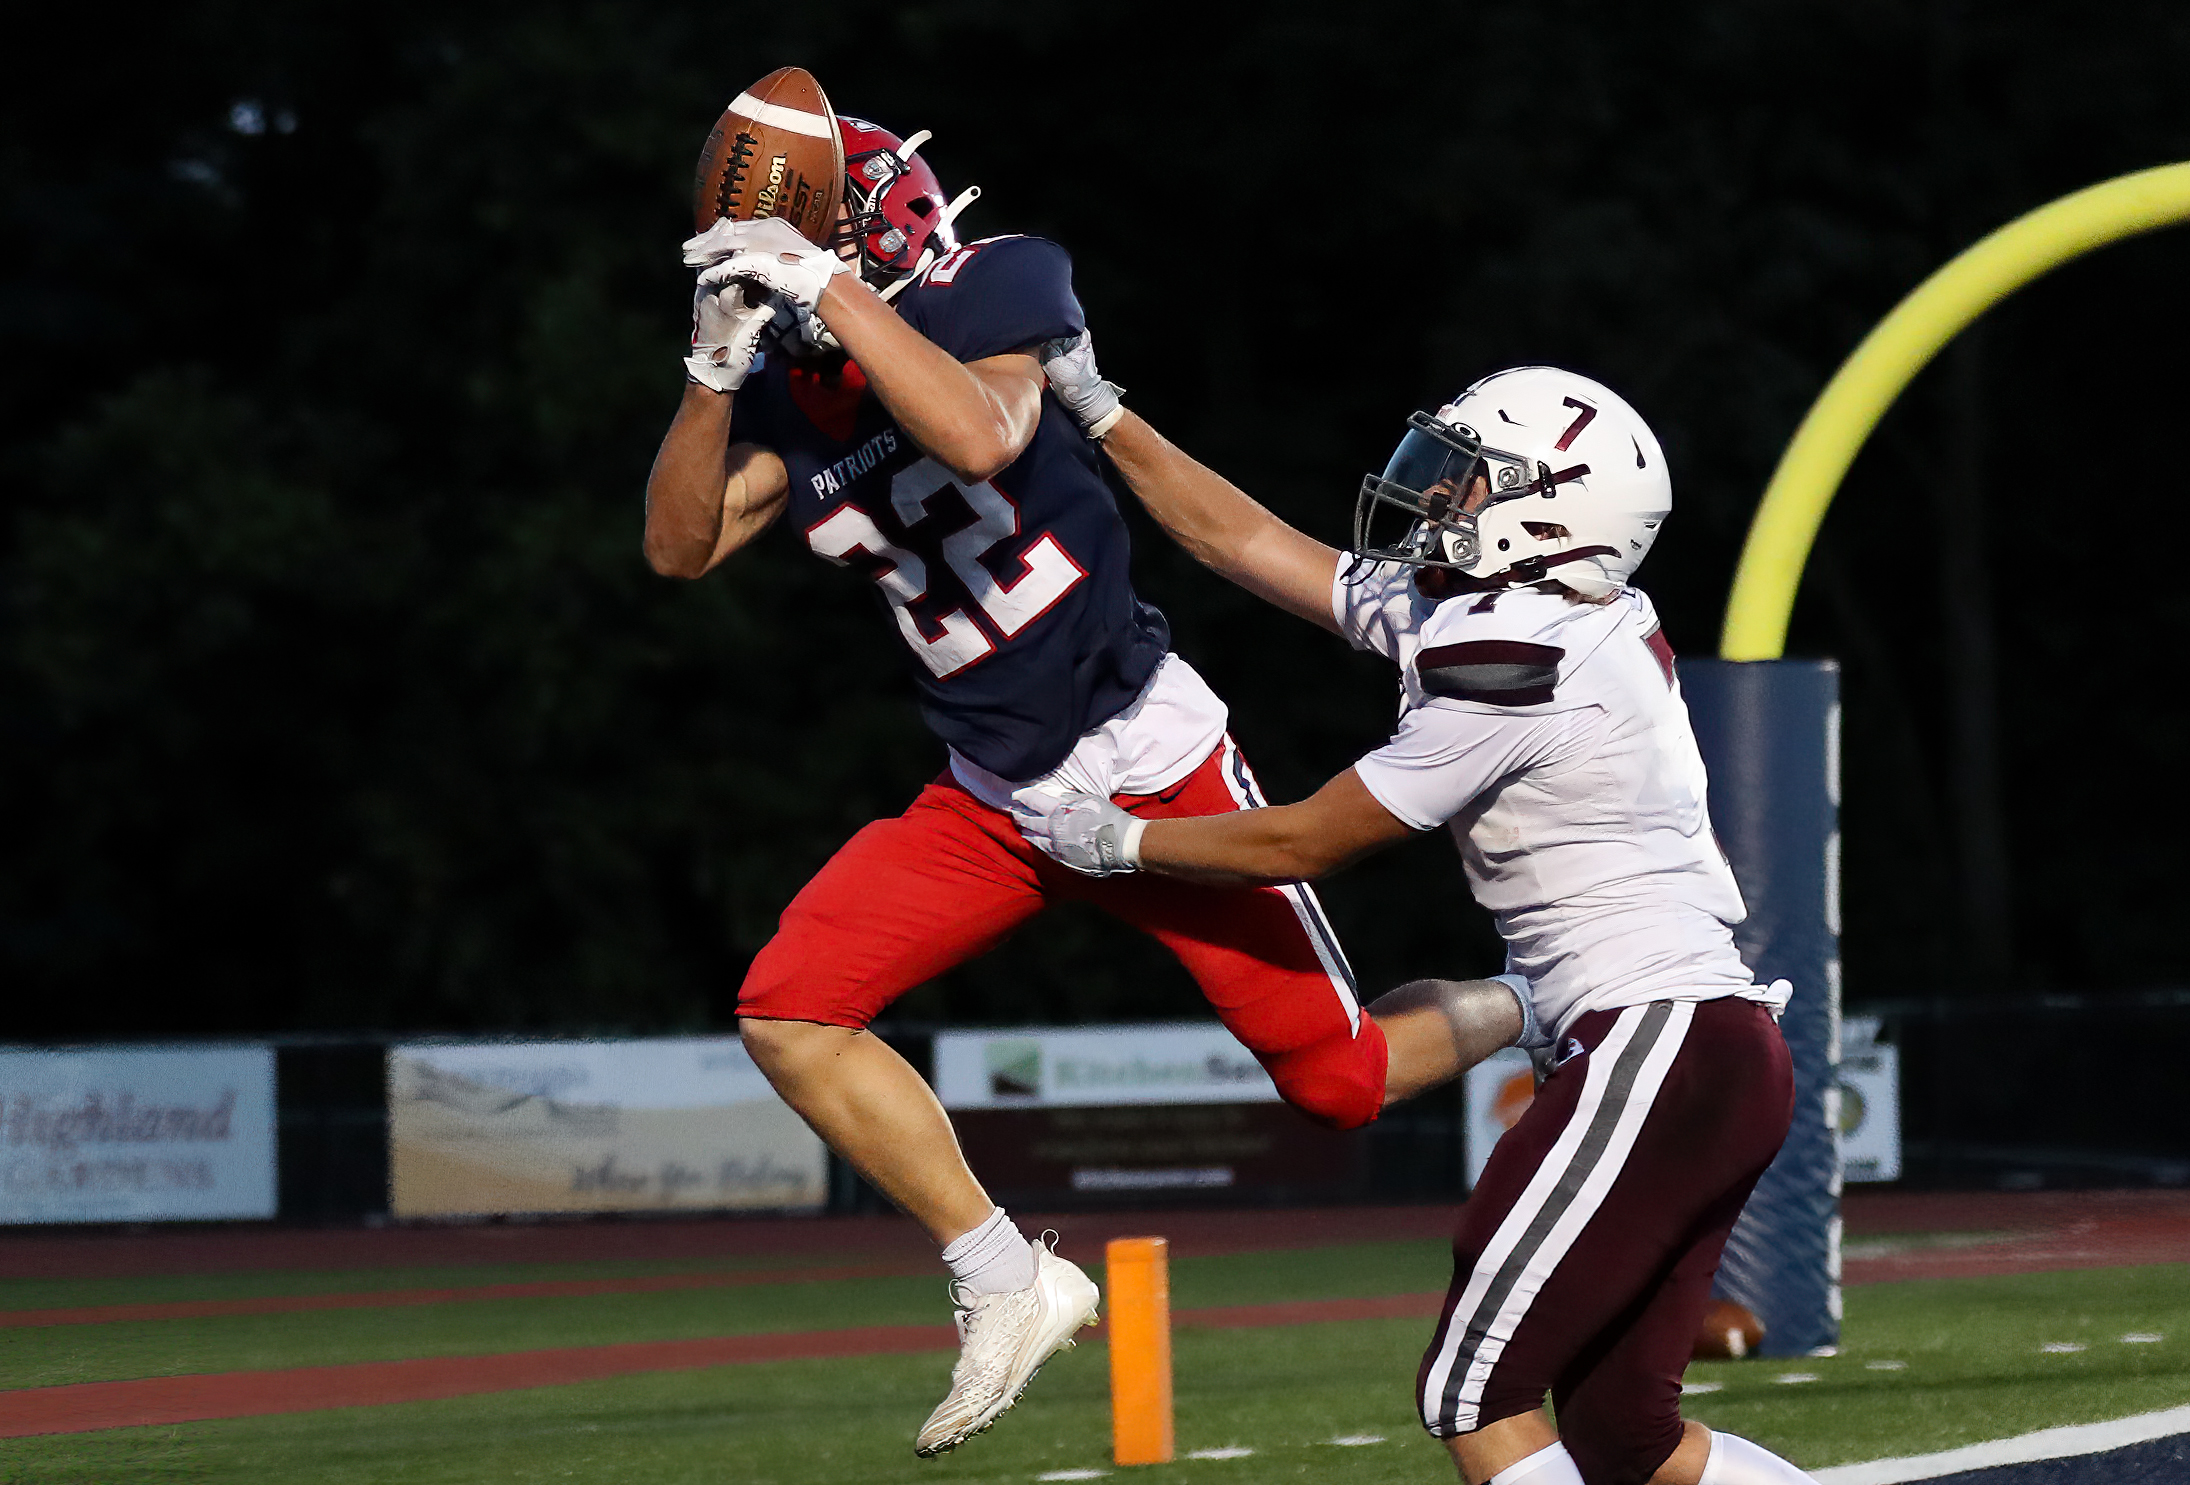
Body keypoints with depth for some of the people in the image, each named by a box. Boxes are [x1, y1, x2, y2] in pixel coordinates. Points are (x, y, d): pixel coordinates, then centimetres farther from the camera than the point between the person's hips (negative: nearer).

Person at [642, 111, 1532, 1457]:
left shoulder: (991, 291, -15)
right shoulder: (790, 399, 2)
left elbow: (982, 437, -34)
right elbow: (681, 544, -5)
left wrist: (832, 291, -33)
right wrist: (717, 368, -18)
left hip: (1155, 769, -6)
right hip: (995, 804, 6)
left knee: (1342, 1079, -1)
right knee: (789, 1014, -10)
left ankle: (1534, 1007, 33)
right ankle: (1011, 1285, 2)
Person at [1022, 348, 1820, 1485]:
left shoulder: (1514, 671, -16)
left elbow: (1304, 844, -7)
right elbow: (1250, 543, 21)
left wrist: (1122, 843, 7)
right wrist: (1095, 408, 23)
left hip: (1659, 1051, -10)